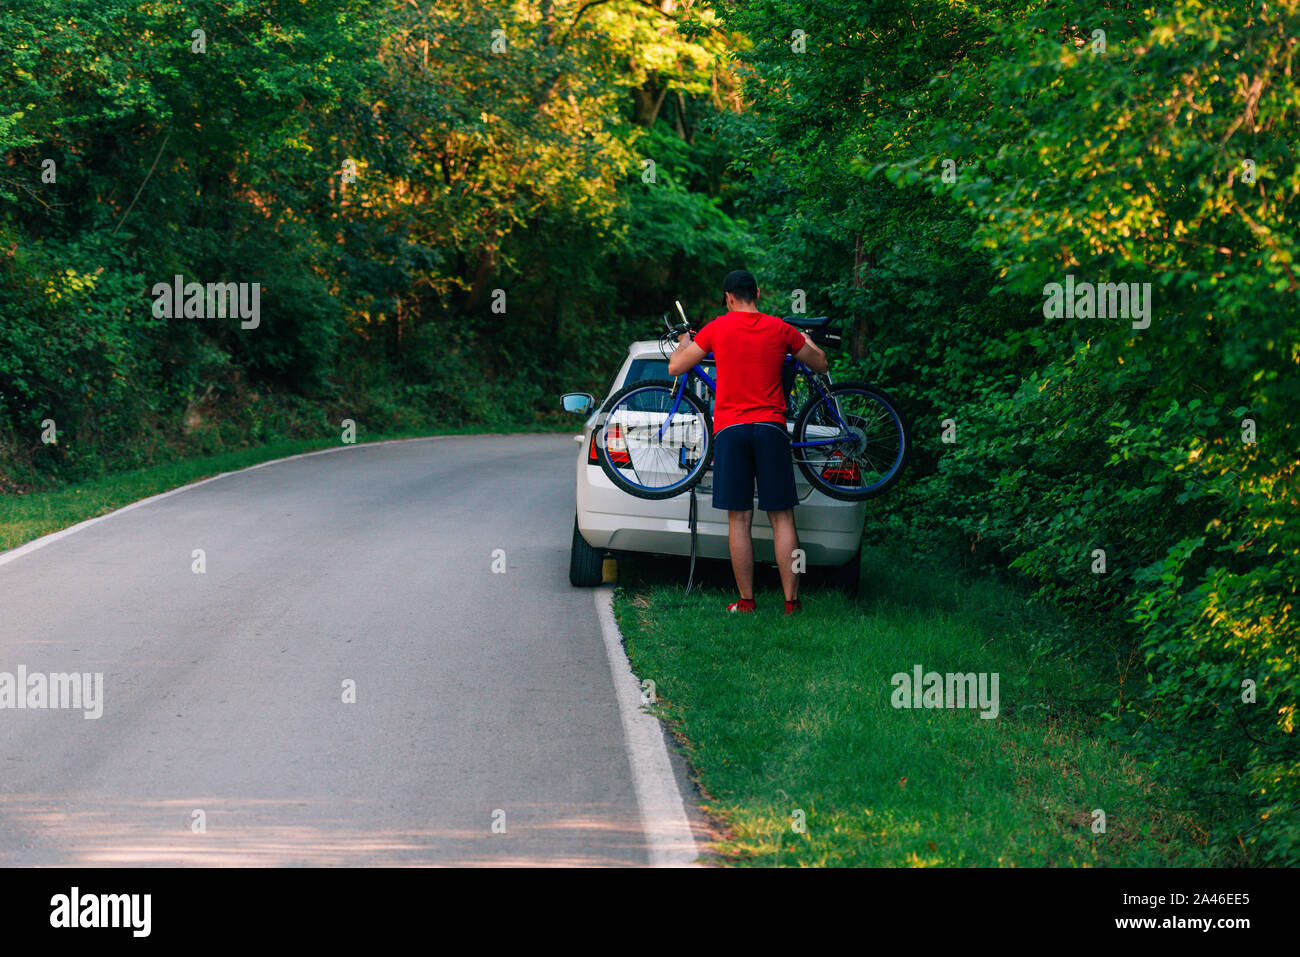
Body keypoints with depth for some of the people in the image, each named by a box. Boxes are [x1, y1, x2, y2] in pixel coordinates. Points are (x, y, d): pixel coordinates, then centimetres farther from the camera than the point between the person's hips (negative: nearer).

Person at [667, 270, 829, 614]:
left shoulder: (718, 328, 2)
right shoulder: (780, 330, 6)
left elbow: (675, 367, 8)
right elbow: (820, 364, 20)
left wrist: (684, 341, 29)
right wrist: (804, 340, 41)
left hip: (730, 429, -1)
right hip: (771, 429, 1)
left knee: (739, 520, 1)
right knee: (782, 517, 3)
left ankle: (746, 601, 1)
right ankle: (791, 600, 0)